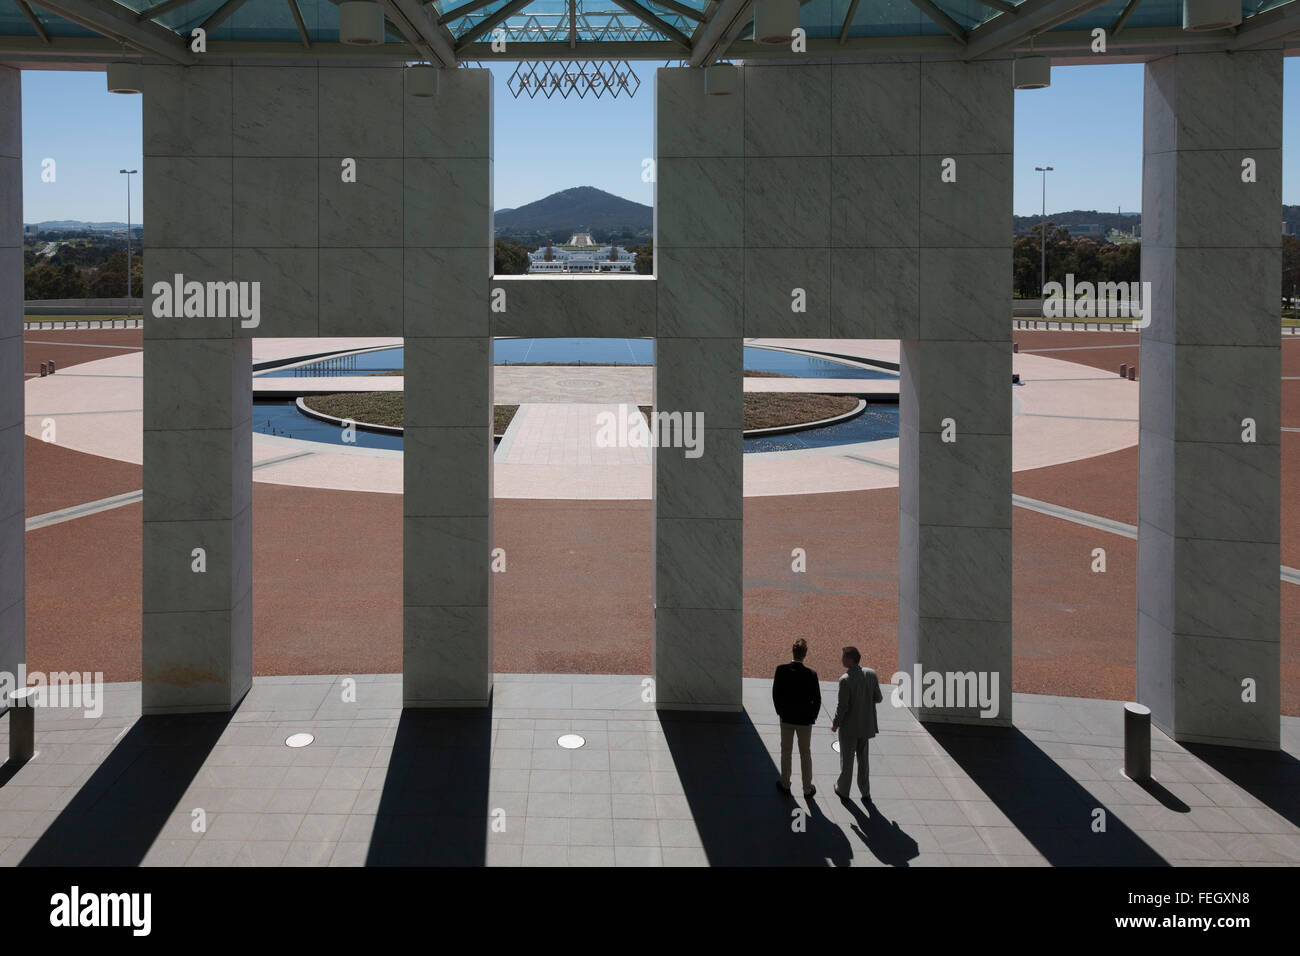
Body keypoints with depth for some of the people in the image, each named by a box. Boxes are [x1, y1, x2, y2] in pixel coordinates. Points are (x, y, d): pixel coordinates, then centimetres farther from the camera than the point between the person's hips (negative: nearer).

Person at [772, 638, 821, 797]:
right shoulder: (811, 674, -19)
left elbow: (775, 694, -6)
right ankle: (807, 788, 22)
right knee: (805, 754, 13)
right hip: (805, 719, -1)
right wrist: (813, 717, 4)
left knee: (786, 752, 18)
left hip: (786, 718, 1)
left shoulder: (781, 670, -15)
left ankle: (785, 783, 29)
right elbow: (817, 699, -12)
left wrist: (781, 712, 9)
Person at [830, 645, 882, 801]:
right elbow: (878, 698, -2)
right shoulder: (871, 674, -8)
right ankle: (865, 793, 25)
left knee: (847, 759, 12)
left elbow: (842, 707, -20)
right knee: (863, 758, 19)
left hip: (849, 727, -5)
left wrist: (835, 724, -5)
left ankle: (843, 790, 28)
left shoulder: (845, 680, -24)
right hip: (866, 725, 5)